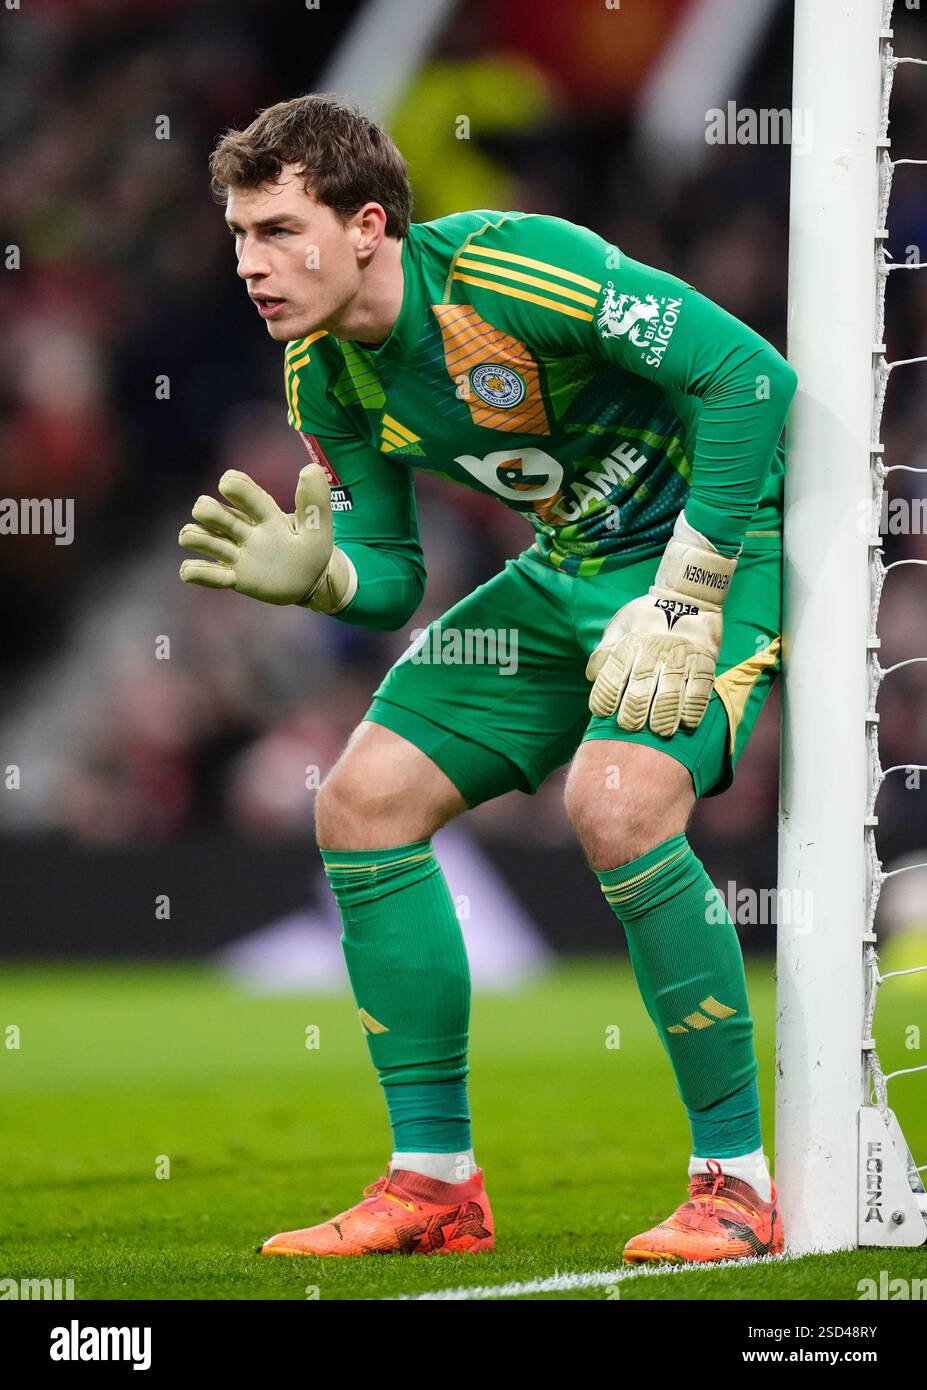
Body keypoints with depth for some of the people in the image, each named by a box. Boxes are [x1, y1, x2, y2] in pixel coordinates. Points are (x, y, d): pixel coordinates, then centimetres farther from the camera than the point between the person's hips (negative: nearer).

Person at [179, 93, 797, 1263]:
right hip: (569, 571, 8)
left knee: (617, 801, -31)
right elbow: (388, 577, 4)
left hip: (720, 538, -8)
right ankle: (434, 1179, 7)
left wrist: (683, 603, -26)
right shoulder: (324, 375, -4)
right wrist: (316, 576, -20)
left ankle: (736, 1181, -17)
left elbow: (753, 376, -28)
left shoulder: (510, 267, -28)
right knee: (362, 801, -1)